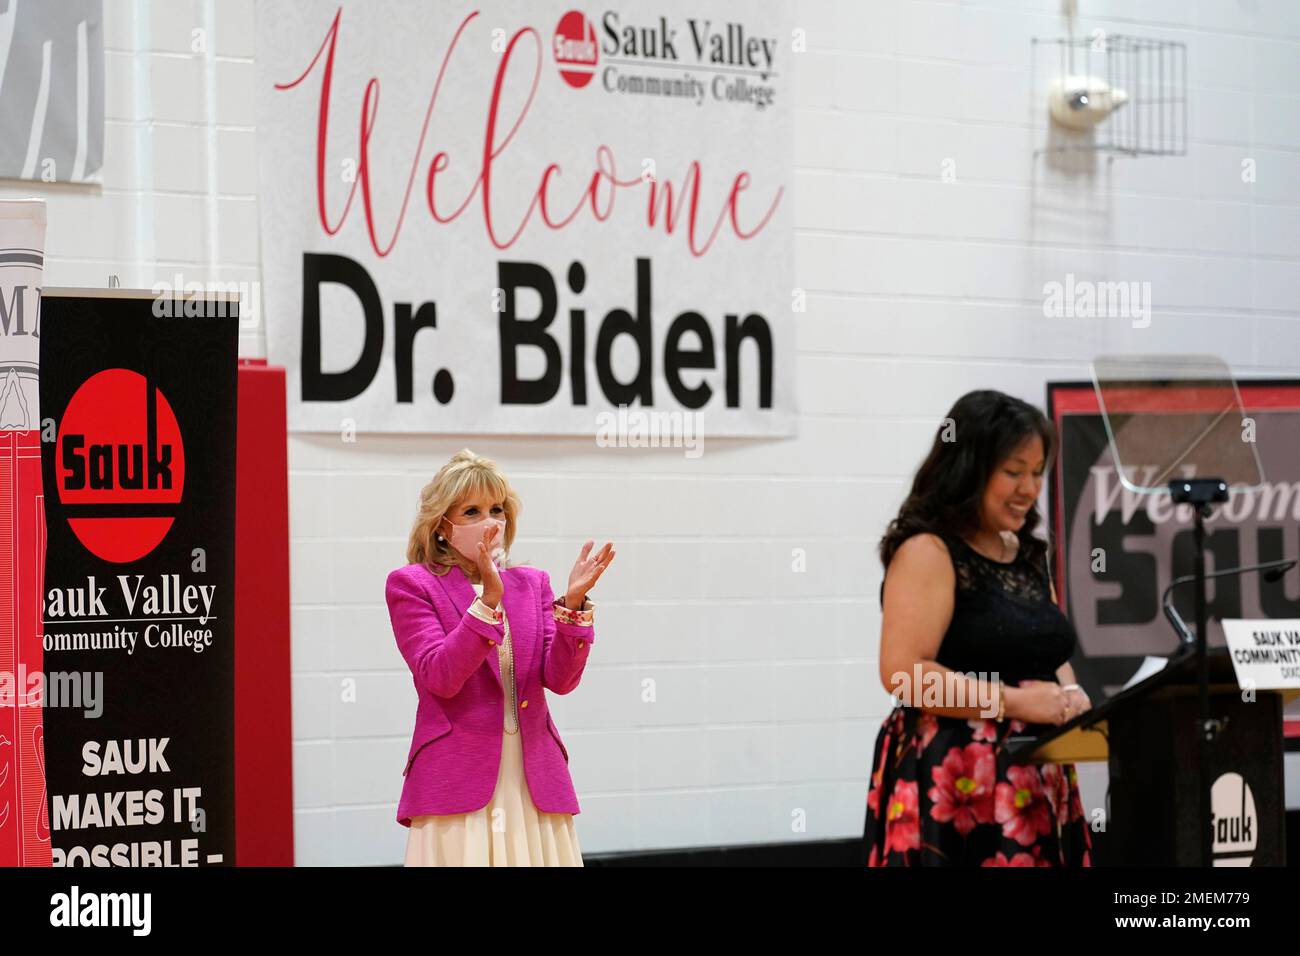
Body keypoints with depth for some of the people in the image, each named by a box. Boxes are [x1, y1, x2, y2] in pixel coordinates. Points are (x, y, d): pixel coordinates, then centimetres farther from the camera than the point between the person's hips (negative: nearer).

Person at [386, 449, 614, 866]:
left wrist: (573, 604, -13)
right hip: (457, 783, -4)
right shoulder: (412, 585, 2)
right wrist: (488, 601, -20)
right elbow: (439, 677, -12)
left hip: (536, 783, 4)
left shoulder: (531, 584, 14)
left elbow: (560, 678, 2)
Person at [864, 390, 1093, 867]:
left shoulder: (1028, 556, 17)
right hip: (951, 788, -8)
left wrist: (1069, 698, 3)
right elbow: (903, 673, -18)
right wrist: (1017, 701, -18)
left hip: (1031, 785, 8)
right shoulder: (927, 553, -9)